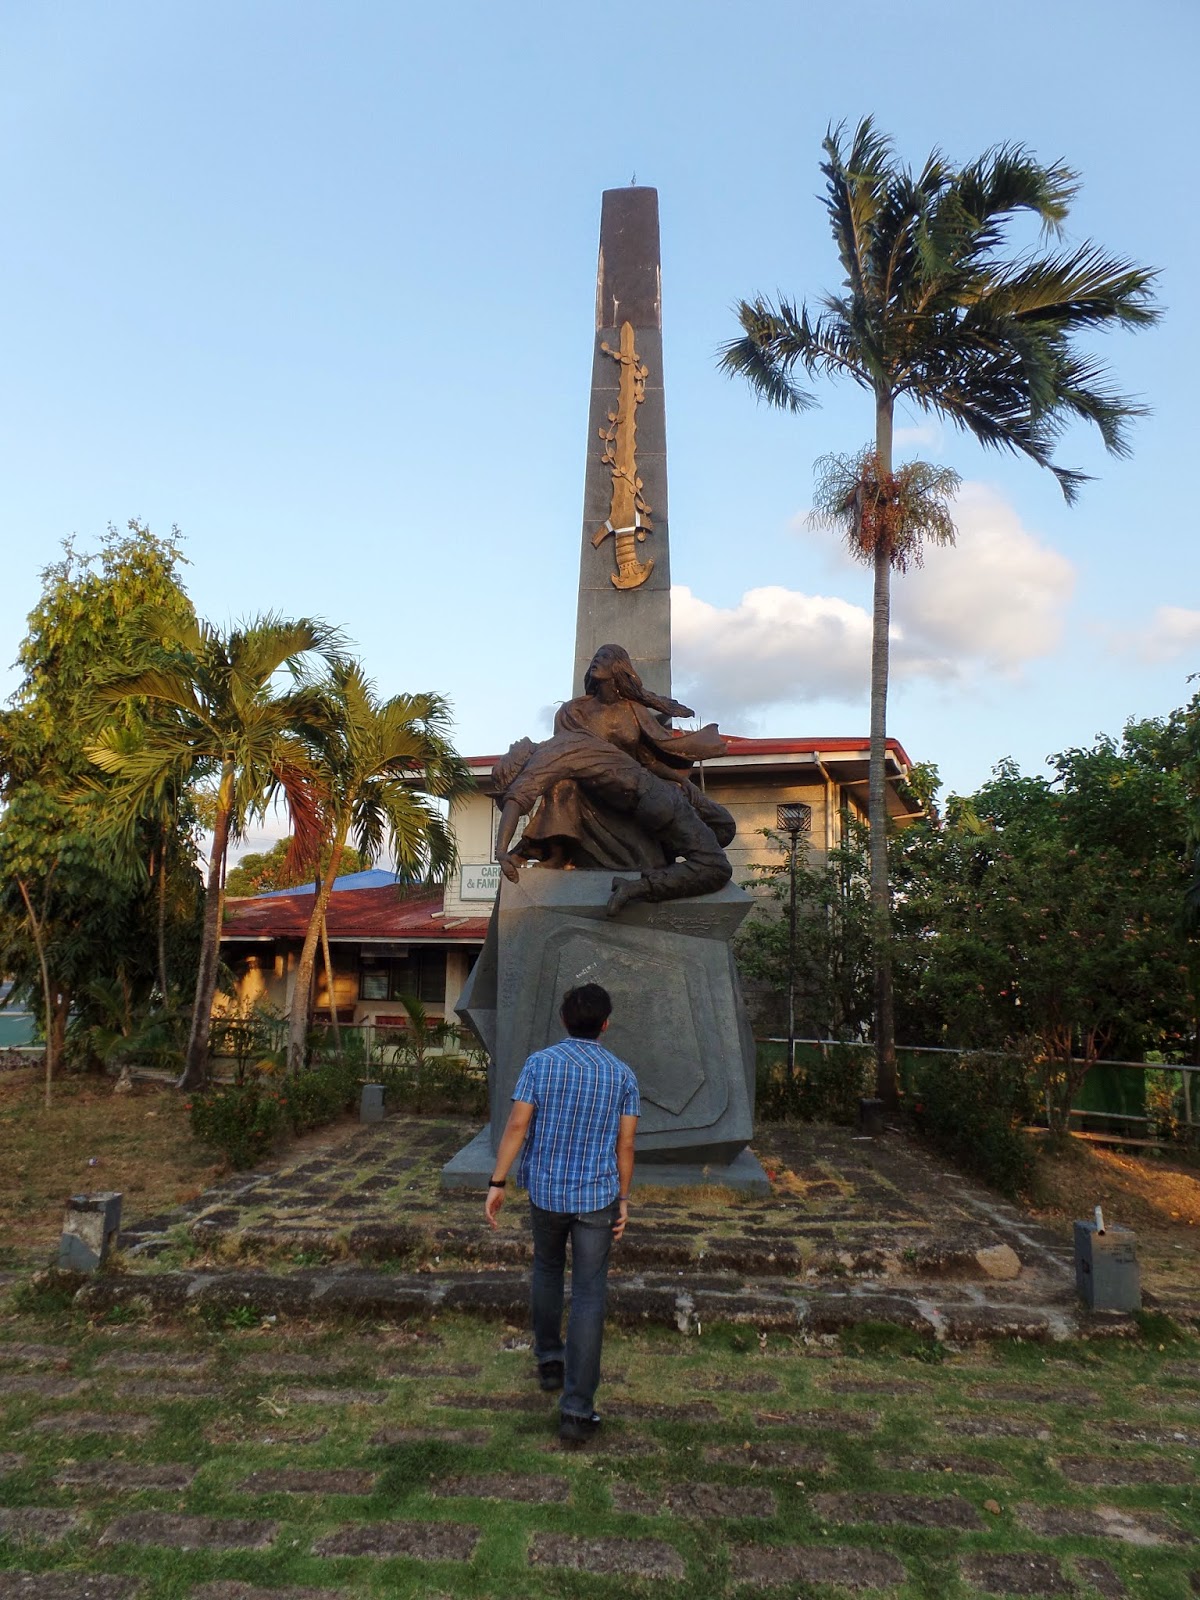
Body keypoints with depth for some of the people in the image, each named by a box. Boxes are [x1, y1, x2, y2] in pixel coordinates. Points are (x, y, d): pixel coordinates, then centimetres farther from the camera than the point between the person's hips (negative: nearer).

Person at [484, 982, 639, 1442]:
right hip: (597, 1197, -1)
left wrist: (496, 1184, -4)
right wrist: (623, 1199, 8)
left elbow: (517, 1125, -10)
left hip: (545, 1192, 1)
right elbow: (625, 1144, -1)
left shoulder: (539, 1063, -7)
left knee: (546, 1270, 26)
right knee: (589, 1296, 2)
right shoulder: (621, 1073, -4)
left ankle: (549, 1361, 37)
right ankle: (576, 1408, 0)